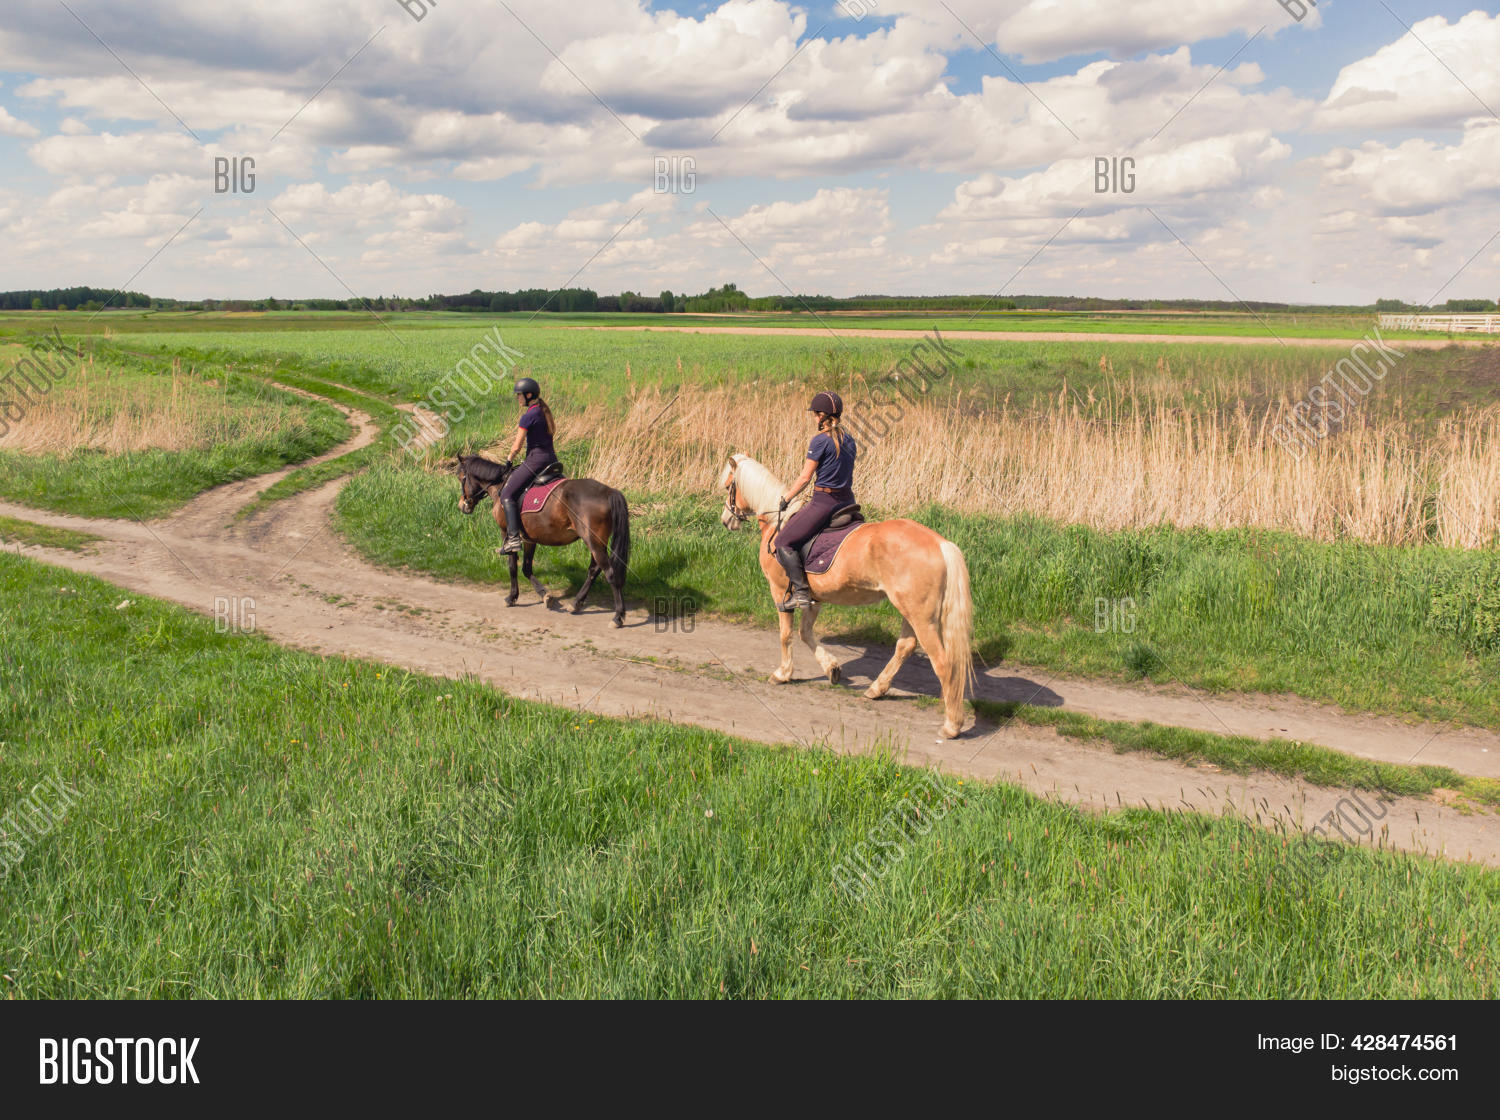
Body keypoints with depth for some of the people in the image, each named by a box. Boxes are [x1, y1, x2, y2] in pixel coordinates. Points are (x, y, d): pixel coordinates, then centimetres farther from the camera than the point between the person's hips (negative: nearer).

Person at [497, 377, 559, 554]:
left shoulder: (528, 416, -13)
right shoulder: (545, 412, 13)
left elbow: (516, 447, -11)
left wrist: (509, 460, 6)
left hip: (536, 459, -9)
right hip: (551, 458, 9)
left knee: (507, 495, -8)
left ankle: (513, 538, -19)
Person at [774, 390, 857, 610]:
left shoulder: (820, 440, -12)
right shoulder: (849, 439, 10)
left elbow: (805, 477, -10)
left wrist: (786, 498, 2)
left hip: (824, 502, -8)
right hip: (847, 500, 9)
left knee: (784, 541, -3)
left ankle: (801, 592, -10)